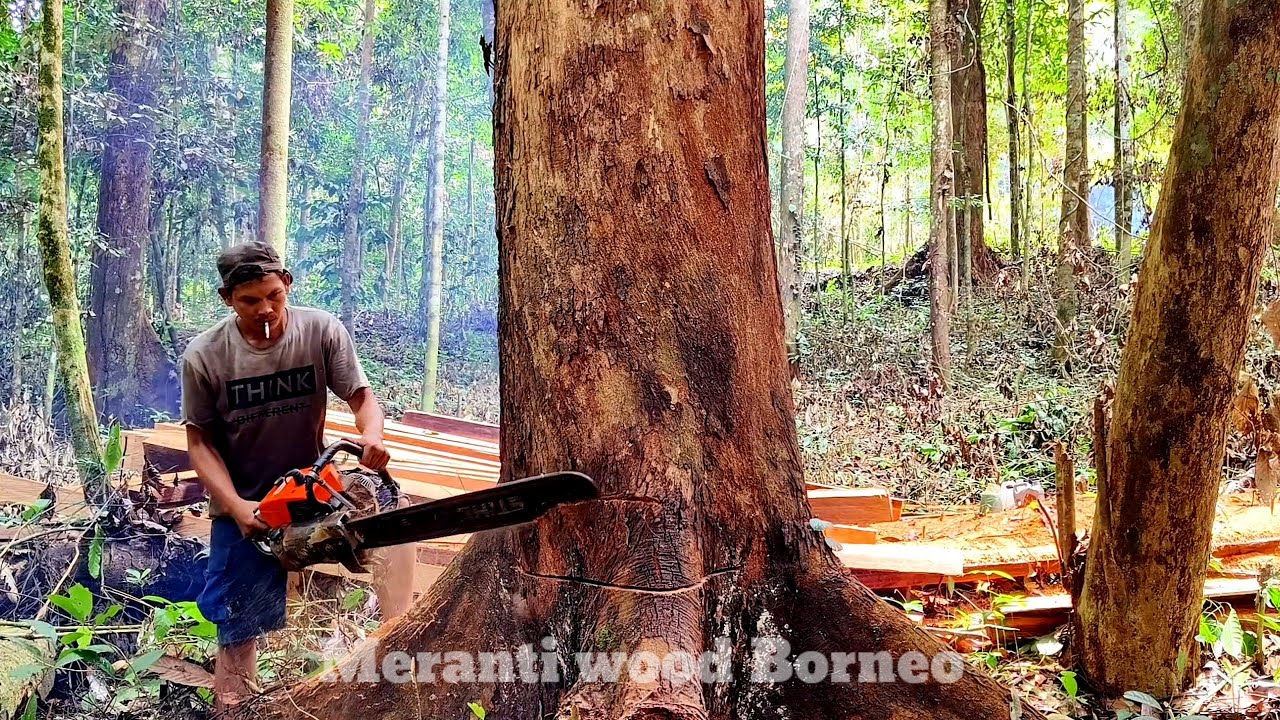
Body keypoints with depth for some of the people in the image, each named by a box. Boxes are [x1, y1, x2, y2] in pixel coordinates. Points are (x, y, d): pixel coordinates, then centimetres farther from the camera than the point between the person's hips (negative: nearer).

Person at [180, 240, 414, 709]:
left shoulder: (322, 331, -14)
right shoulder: (205, 355, -15)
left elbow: (361, 397, -11)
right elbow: (200, 442, -9)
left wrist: (371, 435, -35)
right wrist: (237, 507, -22)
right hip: (243, 504, -1)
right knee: (238, 625, 0)